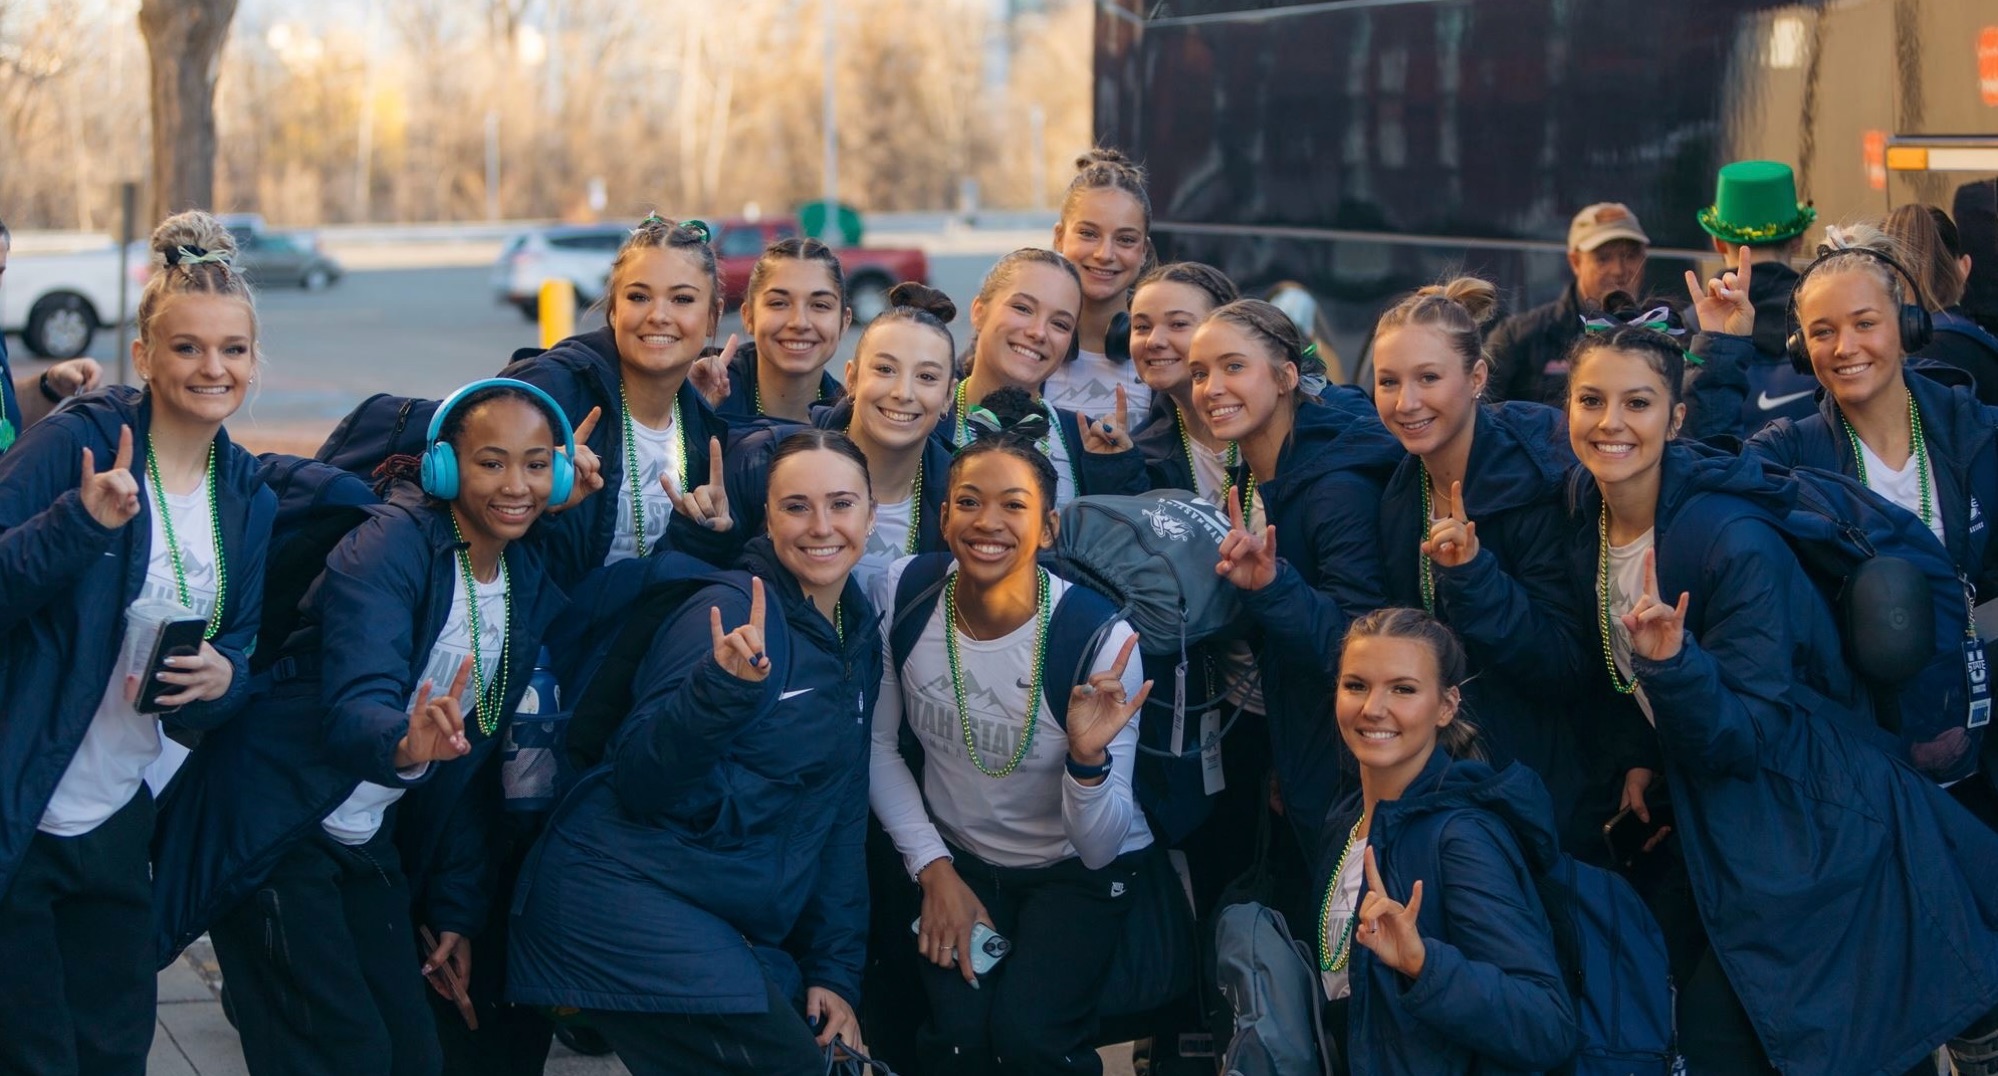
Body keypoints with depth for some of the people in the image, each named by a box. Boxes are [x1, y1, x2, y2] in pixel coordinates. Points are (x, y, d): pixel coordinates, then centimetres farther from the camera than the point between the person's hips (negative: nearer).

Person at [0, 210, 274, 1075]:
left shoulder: (248, 499, 7)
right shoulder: (76, 442, -11)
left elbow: (242, 655, 11)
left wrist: (222, 680, -11)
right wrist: (83, 521, -33)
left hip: (118, 827, 6)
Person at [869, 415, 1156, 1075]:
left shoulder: (1099, 637, -23)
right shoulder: (904, 593, -14)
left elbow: (1099, 847, -20)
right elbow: (880, 744, 2)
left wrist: (1088, 756, -38)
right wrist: (935, 869, -5)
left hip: (1079, 871, -2)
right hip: (958, 858, 2)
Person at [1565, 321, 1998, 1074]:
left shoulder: (1735, 541, -24)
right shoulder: (1588, 530, -3)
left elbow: (1747, 739, -24)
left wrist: (1672, 661, -40)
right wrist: (1643, 758, 0)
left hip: (1805, 837, -7)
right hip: (1709, 829, 7)